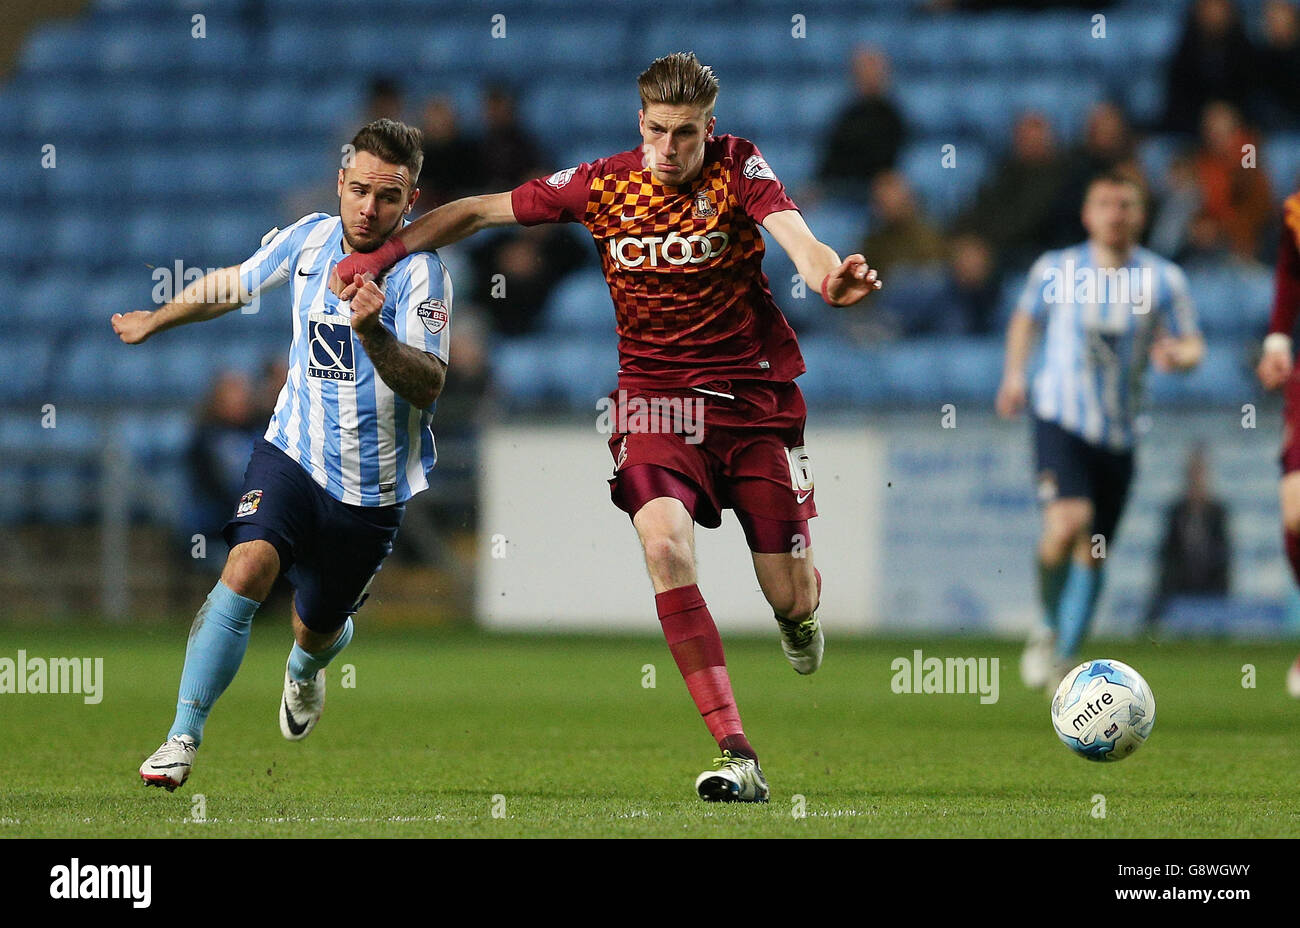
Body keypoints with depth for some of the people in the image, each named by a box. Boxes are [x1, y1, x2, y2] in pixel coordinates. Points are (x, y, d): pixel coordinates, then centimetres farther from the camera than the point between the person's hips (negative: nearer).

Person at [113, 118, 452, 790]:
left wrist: (373, 332, -44)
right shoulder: (308, 239, -2)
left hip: (372, 489, -1)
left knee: (316, 631, 14)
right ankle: (182, 739, -23)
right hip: (292, 454, 1)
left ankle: (306, 666, 55)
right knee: (248, 567, -26)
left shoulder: (420, 273, -16)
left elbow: (426, 387, -27)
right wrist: (156, 320, 32)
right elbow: (230, 284, 18)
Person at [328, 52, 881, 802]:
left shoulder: (738, 168, -6)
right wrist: (383, 254, -3)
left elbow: (796, 238, -23)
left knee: (790, 599, -2)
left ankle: (802, 609, 43)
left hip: (756, 398, -1)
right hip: (656, 396, 1)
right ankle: (738, 758, -30)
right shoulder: (602, 184, 0)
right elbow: (480, 212, 7)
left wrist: (830, 277, -46)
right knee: (664, 540, -28)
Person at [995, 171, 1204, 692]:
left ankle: (1065, 658, 23)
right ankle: (1049, 626, 0)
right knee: (1067, 525, -24)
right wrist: (1015, 372, 7)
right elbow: (1026, 317, 19)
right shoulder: (1055, 269, 1)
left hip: (1118, 433, 2)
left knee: (1093, 553, 8)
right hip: (1060, 419, -2)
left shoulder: (1164, 279, 1)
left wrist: (1178, 354, -18)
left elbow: (1192, 344, 5)